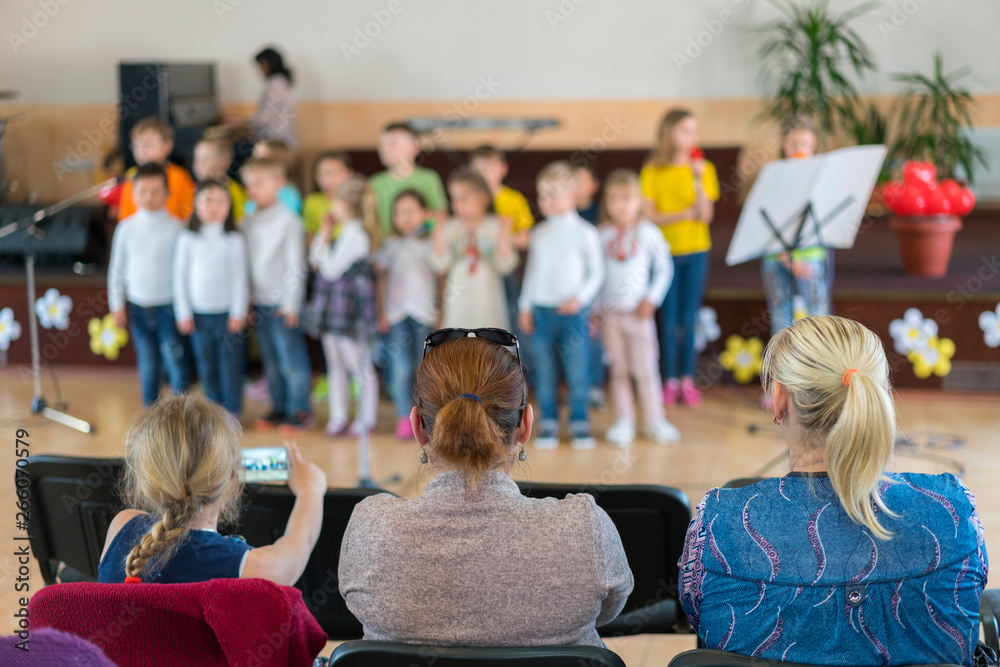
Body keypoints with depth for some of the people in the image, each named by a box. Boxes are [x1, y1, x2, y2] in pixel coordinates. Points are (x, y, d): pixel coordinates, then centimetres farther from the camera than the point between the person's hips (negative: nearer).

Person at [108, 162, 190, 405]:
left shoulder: (175, 227, -6)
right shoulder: (126, 228, 2)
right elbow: (117, 268, 10)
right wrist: (117, 305, 8)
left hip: (168, 304, -3)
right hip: (138, 305, 3)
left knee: (174, 357, -8)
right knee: (147, 361, 10)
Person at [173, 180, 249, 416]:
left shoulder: (234, 239, -3)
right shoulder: (188, 239, 1)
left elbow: (240, 278, -1)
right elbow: (180, 277, 5)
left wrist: (238, 312, -5)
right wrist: (184, 313, 2)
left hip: (227, 313, -2)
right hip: (199, 314, 2)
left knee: (230, 365, 0)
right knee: (206, 367, 9)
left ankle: (232, 411, 12)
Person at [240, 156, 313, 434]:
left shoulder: (288, 221, -8)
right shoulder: (247, 223, 9)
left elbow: (296, 265, -8)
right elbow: (244, 263, 13)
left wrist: (292, 303, -11)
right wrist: (247, 301, 8)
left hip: (282, 303, -6)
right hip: (258, 303, 6)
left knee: (292, 360, -2)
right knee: (270, 361, 12)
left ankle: (299, 410, 7)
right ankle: (279, 407, 22)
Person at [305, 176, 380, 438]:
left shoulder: (354, 233, -17)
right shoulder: (341, 230, 10)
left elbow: (332, 269, -19)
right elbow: (315, 262, 14)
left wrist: (324, 238, -8)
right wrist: (323, 234, 5)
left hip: (349, 302, -9)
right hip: (332, 302, 9)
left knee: (358, 365, -1)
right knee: (335, 365, 13)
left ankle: (367, 419, 7)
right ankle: (338, 417, 20)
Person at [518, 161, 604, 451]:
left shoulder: (584, 232, -4)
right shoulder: (539, 233, 8)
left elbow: (597, 272, -2)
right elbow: (532, 271, 14)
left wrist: (579, 297, -14)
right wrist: (525, 306, 10)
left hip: (573, 311, -4)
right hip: (541, 310, 4)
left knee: (577, 370, -2)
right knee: (544, 373, 5)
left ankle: (579, 423, 8)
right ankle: (549, 422, 13)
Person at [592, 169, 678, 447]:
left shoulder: (648, 232, -3)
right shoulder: (602, 235, 3)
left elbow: (664, 269, 2)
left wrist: (651, 299, -7)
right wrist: (594, 309, 6)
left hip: (638, 312, -2)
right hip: (610, 313, 2)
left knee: (645, 369, 0)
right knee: (618, 370, 7)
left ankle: (655, 422, 10)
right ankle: (623, 422, 15)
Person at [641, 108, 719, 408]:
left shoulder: (704, 169, 1)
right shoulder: (653, 172, -2)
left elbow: (706, 216, -8)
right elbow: (648, 217, -6)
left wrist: (698, 180, -18)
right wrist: (685, 214, -13)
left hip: (696, 251, 1)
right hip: (665, 251, -1)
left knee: (689, 319, 3)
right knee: (669, 319, 2)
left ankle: (688, 380, 10)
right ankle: (670, 381, 10)